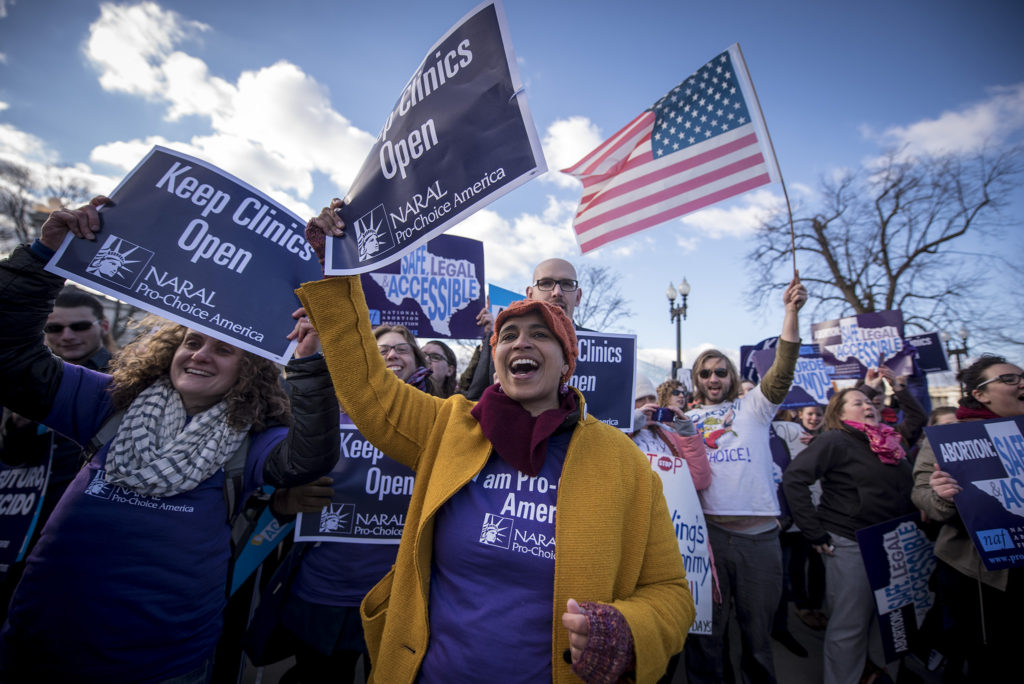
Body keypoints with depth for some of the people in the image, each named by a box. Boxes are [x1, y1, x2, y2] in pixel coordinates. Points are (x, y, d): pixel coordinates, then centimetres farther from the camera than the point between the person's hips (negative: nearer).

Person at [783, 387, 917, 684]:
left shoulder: (893, 443, 9)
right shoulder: (834, 441, -12)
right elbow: (793, 478, -20)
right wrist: (815, 533, -18)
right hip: (850, 545, -7)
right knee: (850, 626, 3)